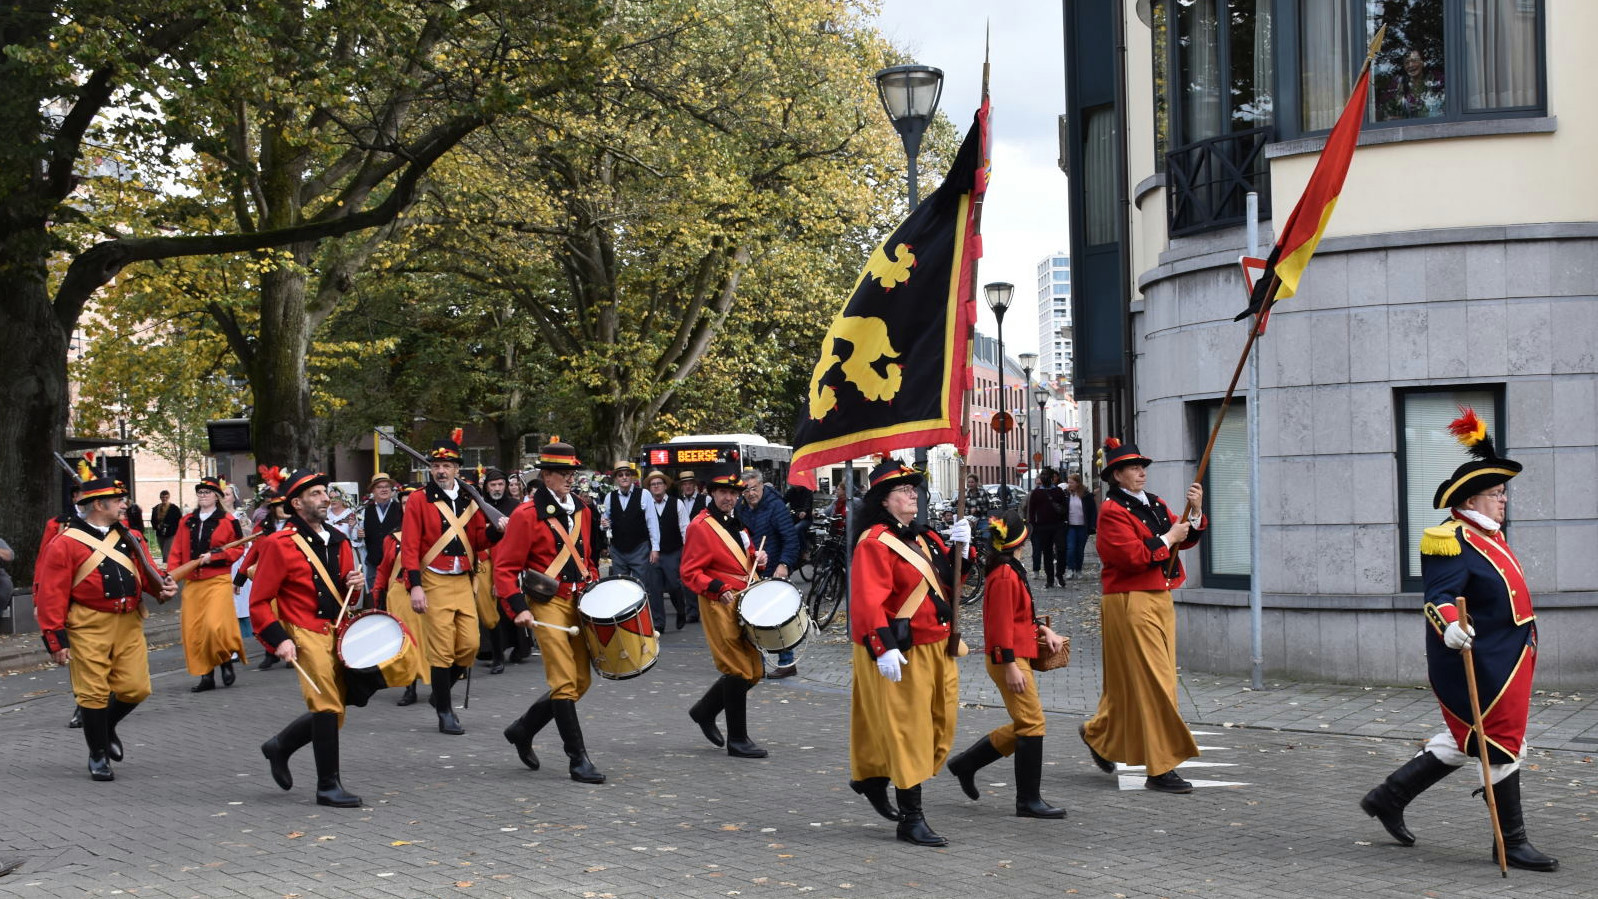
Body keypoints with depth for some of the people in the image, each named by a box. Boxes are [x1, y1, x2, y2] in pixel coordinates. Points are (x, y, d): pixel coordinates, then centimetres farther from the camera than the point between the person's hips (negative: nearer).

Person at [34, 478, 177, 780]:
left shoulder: (130, 539, 12)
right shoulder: (66, 544, -5)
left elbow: (147, 574, 10)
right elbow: (51, 596, -7)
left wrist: (163, 587, -14)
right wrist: (56, 639, -11)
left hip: (129, 625, 5)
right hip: (89, 628, -5)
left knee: (136, 688, 1)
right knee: (94, 693, -1)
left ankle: (107, 726, 31)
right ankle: (98, 755, 16)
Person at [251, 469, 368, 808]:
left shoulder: (338, 540, 11)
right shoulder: (279, 544, -10)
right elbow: (260, 601, -9)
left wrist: (353, 583, 0)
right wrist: (278, 639, -18)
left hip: (337, 632, 7)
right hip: (305, 635, -7)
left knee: (332, 710, 10)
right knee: (327, 706, -13)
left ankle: (280, 747, 34)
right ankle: (329, 786, -4)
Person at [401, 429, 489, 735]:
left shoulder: (469, 500, 11)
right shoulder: (419, 500, -4)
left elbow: (478, 540, 15)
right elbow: (410, 546, -8)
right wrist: (415, 586, -15)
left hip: (464, 582, 5)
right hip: (435, 583, -5)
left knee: (470, 644, 1)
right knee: (442, 649, -5)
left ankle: (441, 694, 24)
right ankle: (445, 713, 5)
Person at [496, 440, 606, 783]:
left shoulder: (582, 509, 10)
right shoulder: (527, 514, -10)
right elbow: (505, 567, -9)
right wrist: (518, 609, -19)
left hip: (579, 602, 7)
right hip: (548, 604, -7)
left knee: (582, 680, 9)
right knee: (564, 682, -9)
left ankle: (523, 731, 26)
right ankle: (578, 759, -4)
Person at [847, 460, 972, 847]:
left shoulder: (924, 538, 14)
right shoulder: (875, 543, -14)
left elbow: (949, 578, 13)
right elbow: (868, 601, -22)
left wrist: (958, 548, -5)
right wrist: (882, 648, -30)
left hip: (936, 648, 9)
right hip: (900, 654, -9)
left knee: (938, 728, 14)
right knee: (908, 731, -4)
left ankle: (872, 777, 34)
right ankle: (911, 819, 3)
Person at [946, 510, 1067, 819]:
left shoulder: (1008, 570, 13)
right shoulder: (1005, 575, -17)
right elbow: (1002, 623, -20)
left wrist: (1043, 630, 10)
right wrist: (1010, 666, -22)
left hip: (1017, 655, 10)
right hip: (1010, 657, -10)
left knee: (1024, 725, 14)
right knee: (1032, 723, -7)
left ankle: (966, 763, 22)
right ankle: (1029, 801, -3)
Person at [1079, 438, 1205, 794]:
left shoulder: (1155, 504, 16)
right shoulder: (1112, 511, -11)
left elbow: (1186, 539, 14)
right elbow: (1132, 556, -22)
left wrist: (1195, 512, -3)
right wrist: (1167, 539, -12)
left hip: (1160, 600, 9)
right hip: (1130, 602, -9)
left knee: (1130, 681, 15)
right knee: (1151, 684, -9)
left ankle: (1098, 733, 36)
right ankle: (1160, 768, -5)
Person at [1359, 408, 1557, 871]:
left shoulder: (1488, 537, 15)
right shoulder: (1452, 541, -17)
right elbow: (1440, 597, -27)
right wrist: (1450, 625, -47)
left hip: (1505, 659, 11)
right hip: (1477, 664, -11)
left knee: (1464, 742, 16)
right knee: (1501, 745, -4)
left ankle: (1388, 797, 26)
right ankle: (1512, 842, 6)